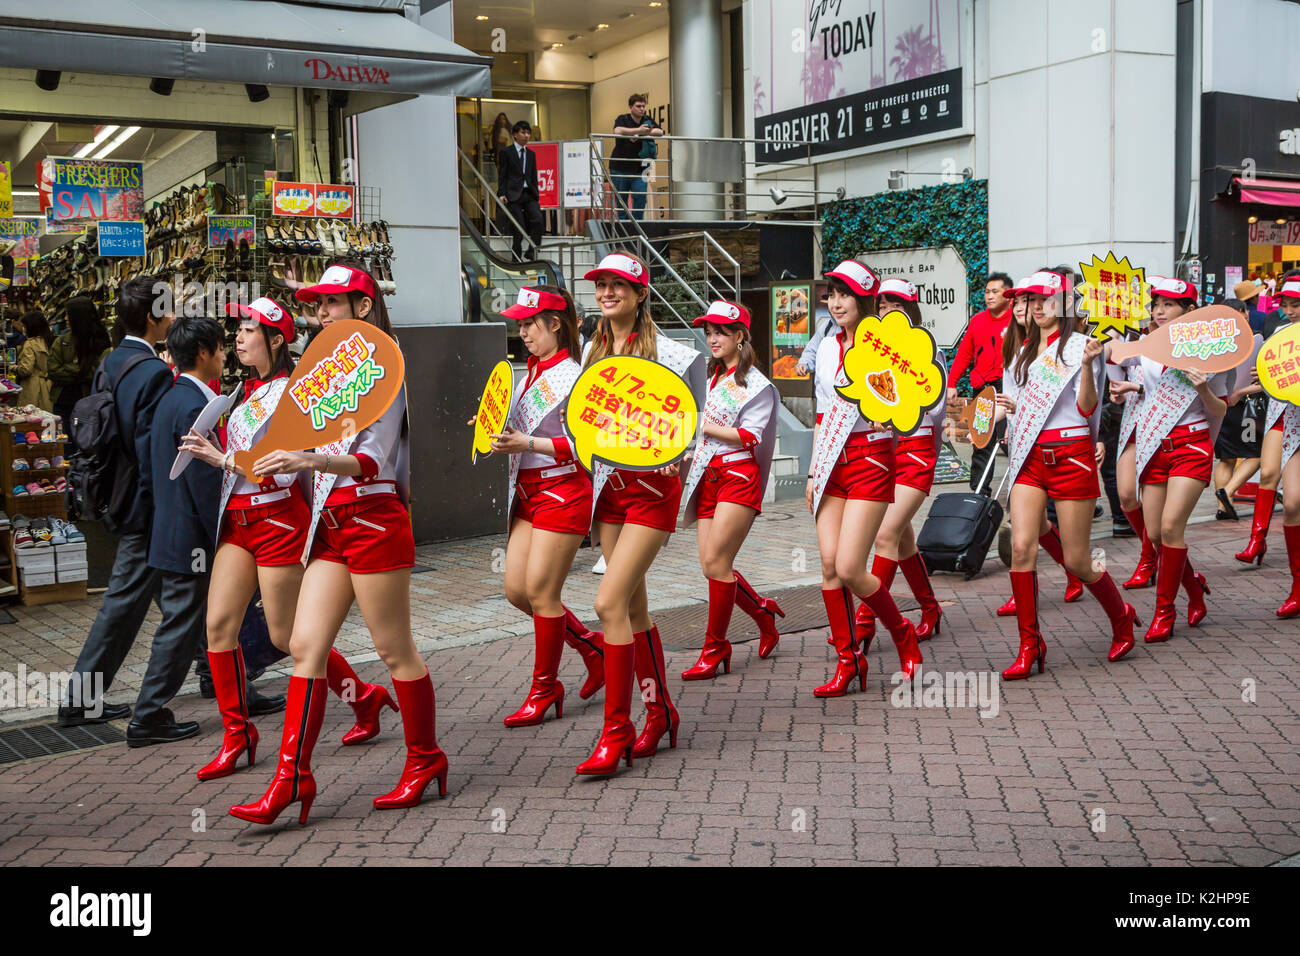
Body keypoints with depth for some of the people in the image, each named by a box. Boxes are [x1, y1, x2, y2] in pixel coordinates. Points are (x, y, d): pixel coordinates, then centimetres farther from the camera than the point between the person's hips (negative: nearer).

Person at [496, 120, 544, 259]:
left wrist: (536, 195, 12)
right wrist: (502, 194, -9)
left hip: (529, 194, 4)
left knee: (537, 219, -17)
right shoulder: (506, 152, 4)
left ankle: (534, 252, -11)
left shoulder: (531, 154, 18)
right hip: (513, 195, -4)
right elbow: (502, 175, 1)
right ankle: (517, 258, 3)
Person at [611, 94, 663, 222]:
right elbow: (618, 130, -27)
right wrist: (638, 130, -35)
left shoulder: (647, 120, 8)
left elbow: (660, 132, -8)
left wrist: (640, 135, -18)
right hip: (619, 168, -3)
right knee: (621, 200, 3)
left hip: (638, 168, 3)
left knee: (641, 197, -8)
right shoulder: (622, 119, -4)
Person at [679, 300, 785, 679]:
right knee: (711, 566, 2)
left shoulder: (756, 384, -3)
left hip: (738, 477, -7)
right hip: (707, 477, 7)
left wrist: (702, 426, -11)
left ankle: (715, 648, -1)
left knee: (716, 562, -12)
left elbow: (750, 436, -13)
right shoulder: (710, 378, 18)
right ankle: (763, 611, 25)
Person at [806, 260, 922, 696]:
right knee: (829, 565, 0)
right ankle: (848, 660, 11)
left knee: (849, 567, -10)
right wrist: (814, 472, 16)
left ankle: (902, 632, 16)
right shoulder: (827, 348, 11)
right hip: (832, 462, 6)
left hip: (871, 459, -6)